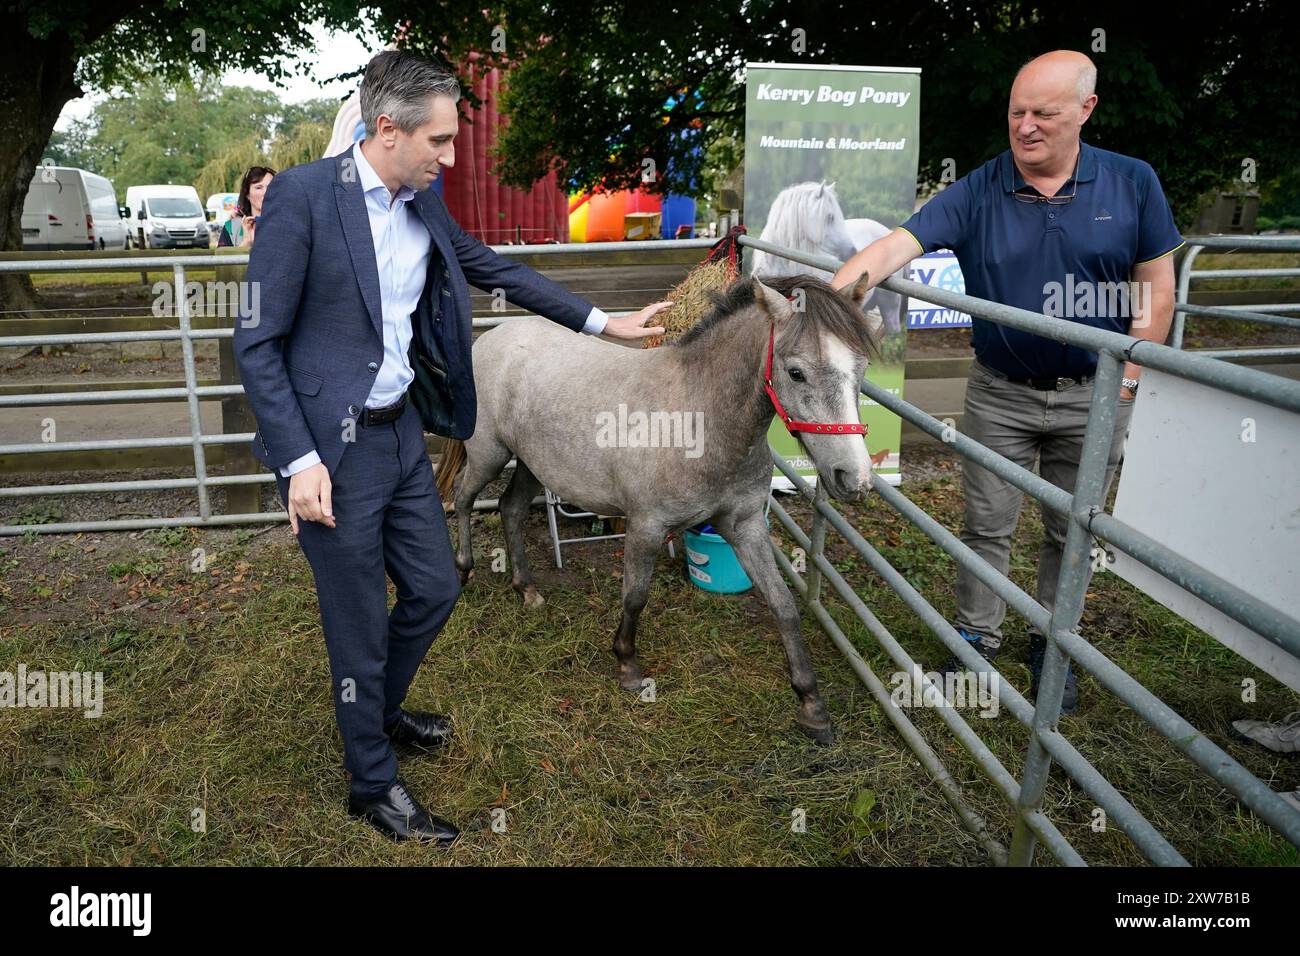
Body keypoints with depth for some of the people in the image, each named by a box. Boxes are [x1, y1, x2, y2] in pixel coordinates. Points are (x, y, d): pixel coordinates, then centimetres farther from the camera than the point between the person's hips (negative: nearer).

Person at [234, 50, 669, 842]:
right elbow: (257, 343, -15)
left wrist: (603, 323, 15)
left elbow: (494, 269, 16)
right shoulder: (303, 195, -16)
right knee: (360, 622, 7)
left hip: (401, 433, 7)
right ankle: (375, 784, 30)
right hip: (331, 448, -7)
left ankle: (378, 710, 47)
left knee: (435, 587, 17)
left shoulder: (423, 201, 3)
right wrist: (300, 461, -20)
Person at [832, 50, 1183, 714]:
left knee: (1072, 530, 14)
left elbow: (1156, 287, -1)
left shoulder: (1131, 184, -5)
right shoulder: (976, 192, -8)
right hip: (999, 394, 0)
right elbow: (897, 245, -21)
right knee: (986, 525, 9)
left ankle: (1053, 645, 33)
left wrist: (1127, 379, -6)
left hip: (1092, 396, 1)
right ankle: (978, 639, 28)